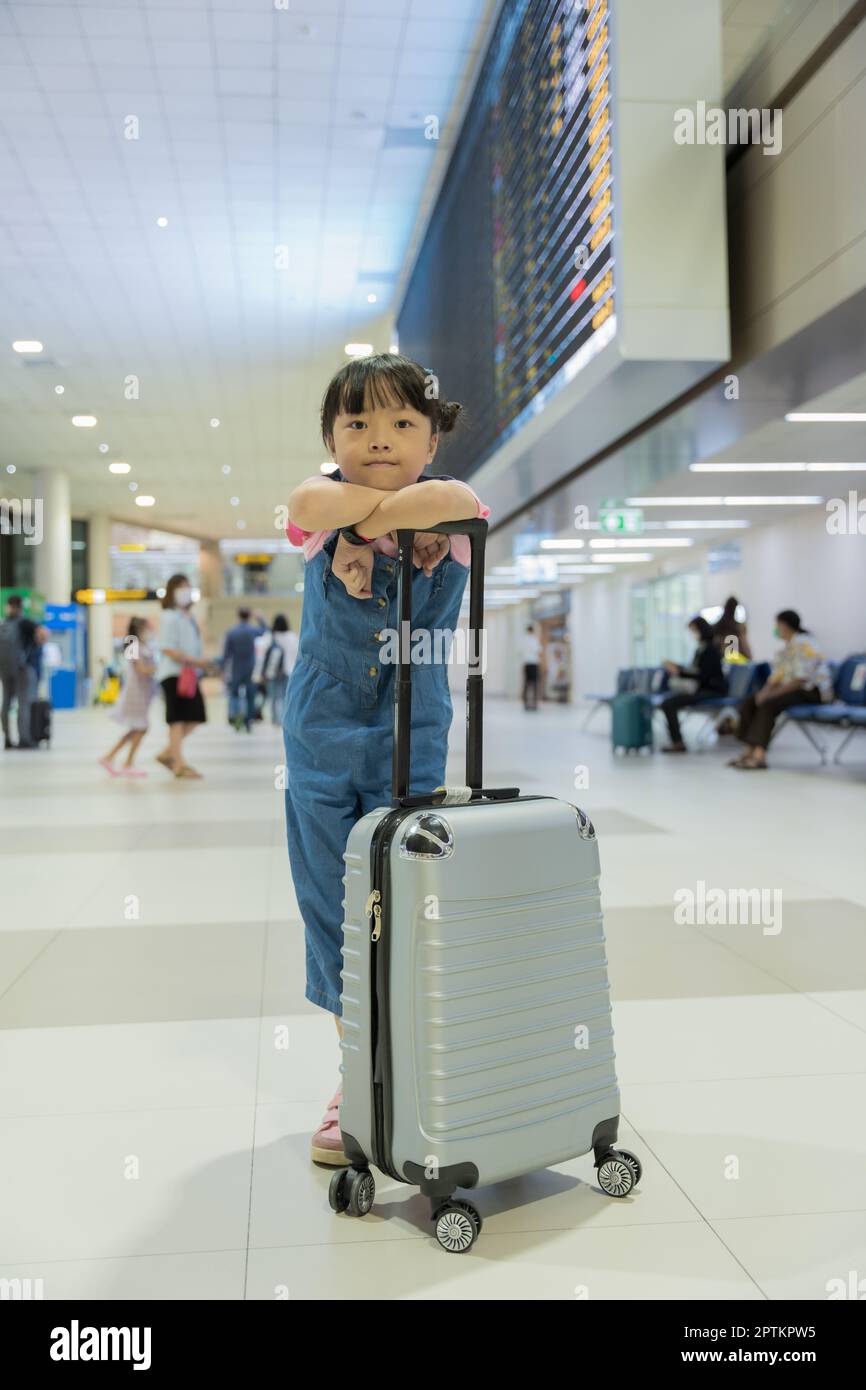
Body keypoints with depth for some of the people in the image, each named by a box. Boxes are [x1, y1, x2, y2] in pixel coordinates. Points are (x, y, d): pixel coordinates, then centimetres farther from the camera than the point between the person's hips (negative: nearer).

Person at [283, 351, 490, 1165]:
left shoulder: (449, 522, -4)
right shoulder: (322, 507, -1)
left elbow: (453, 502, -29)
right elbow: (312, 502, -27)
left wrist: (373, 516, -21)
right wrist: (406, 506, -22)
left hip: (411, 745, -1)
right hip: (321, 741, 2)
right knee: (334, 913, 9)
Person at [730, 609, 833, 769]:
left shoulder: (803, 644, -14)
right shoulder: (784, 649, 16)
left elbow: (801, 679, -23)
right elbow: (776, 676, 12)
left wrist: (772, 694, -24)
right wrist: (766, 691, -9)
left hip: (812, 692, -9)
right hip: (791, 689, 9)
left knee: (769, 704, -31)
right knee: (749, 701, -6)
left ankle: (759, 755, -36)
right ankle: (750, 751, -16)